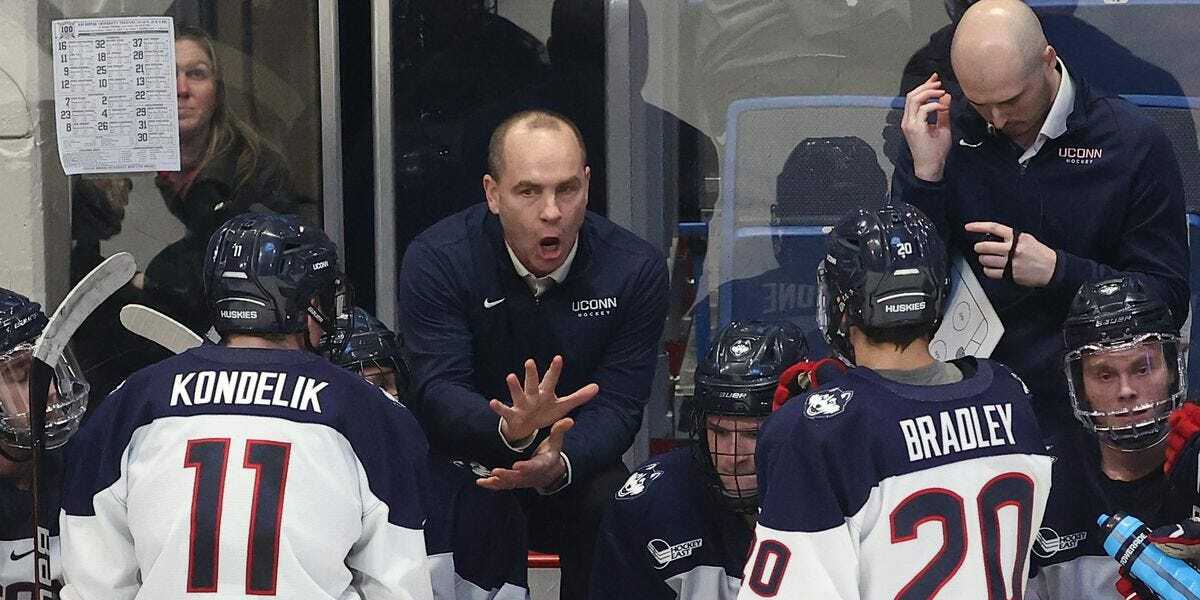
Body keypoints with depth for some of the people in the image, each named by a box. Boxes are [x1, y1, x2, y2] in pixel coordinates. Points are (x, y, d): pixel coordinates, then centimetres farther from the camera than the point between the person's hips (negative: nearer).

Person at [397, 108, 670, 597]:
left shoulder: (636, 269, -9)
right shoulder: (437, 259, -13)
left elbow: (615, 406, -13)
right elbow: (439, 393, -22)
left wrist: (559, 463, -36)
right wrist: (510, 430, -45)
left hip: (576, 470, 1)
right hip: (466, 461, -1)